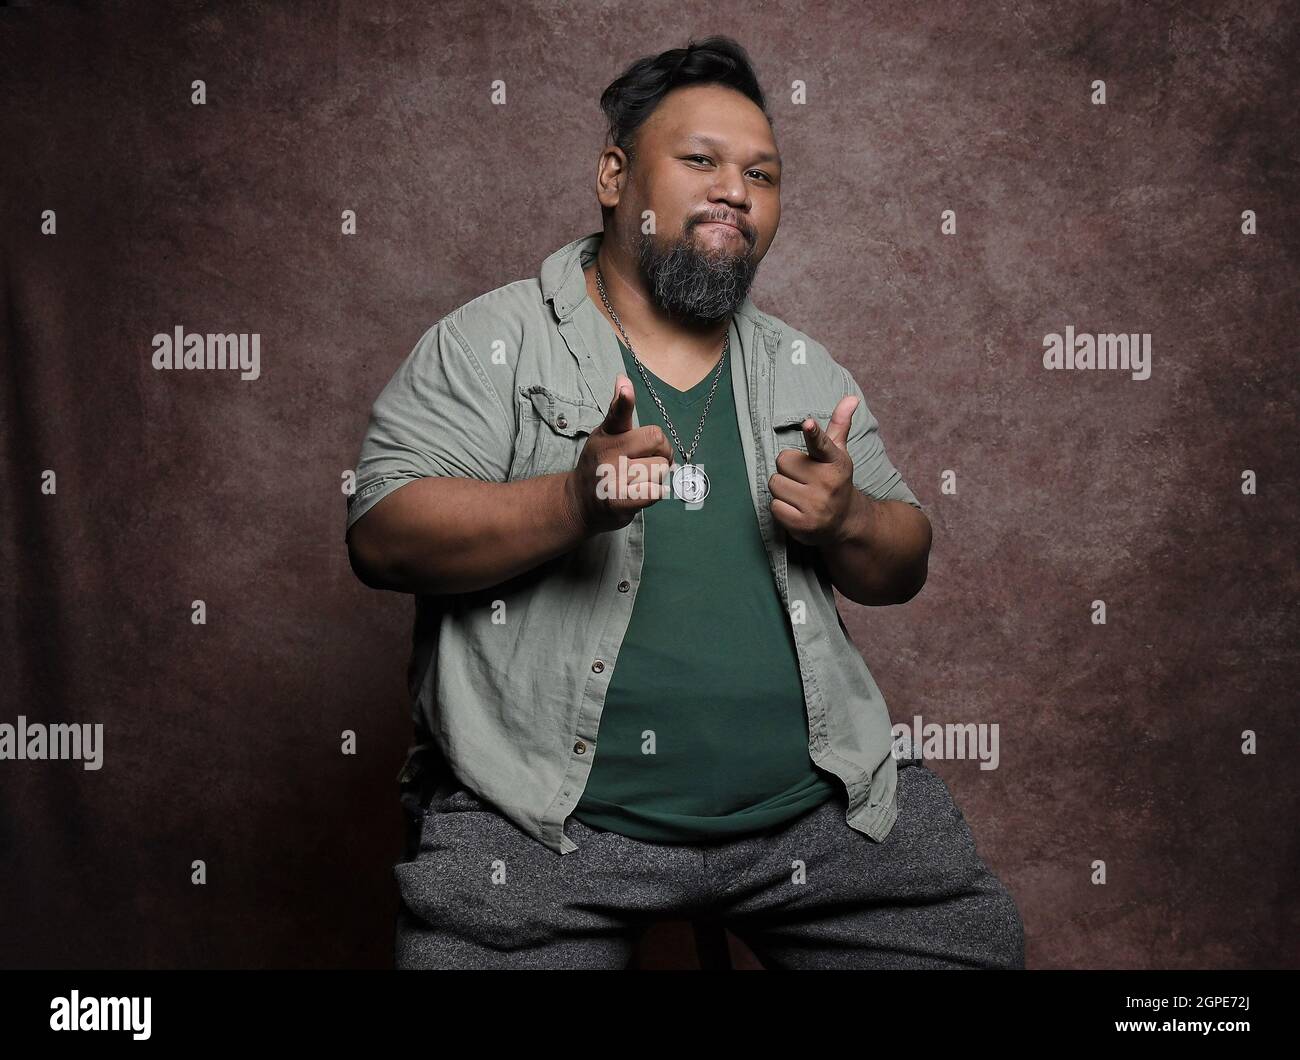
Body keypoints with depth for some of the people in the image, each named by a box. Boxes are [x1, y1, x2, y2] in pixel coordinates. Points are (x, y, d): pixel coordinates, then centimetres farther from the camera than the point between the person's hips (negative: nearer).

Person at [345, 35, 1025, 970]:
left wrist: (847, 521, -10)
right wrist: (572, 500, -27)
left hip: (819, 803, 5)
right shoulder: (490, 343, -3)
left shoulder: (804, 370, 13)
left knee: (979, 938, 11)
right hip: (546, 822, -4)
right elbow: (383, 536, -12)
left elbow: (902, 570, 13)